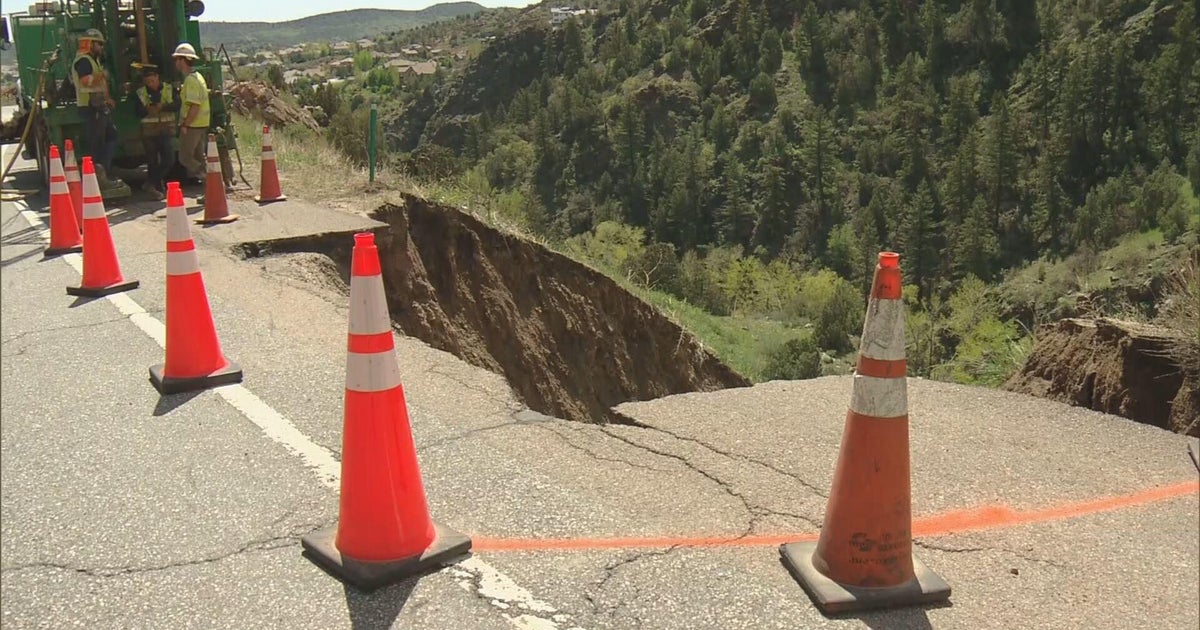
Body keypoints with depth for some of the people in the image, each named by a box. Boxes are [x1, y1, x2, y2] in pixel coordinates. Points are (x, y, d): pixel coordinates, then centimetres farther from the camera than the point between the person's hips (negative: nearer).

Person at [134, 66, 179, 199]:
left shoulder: (169, 89, 4)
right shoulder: (141, 92, 6)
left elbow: (177, 105, -8)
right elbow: (139, 113, 2)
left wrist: (163, 106, -23)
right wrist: (147, 109, -18)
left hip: (167, 128, -1)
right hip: (149, 130, 1)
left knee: (169, 159, -12)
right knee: (152, 161, 2)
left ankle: (151, 183, 1)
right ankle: (159, 188, 10)